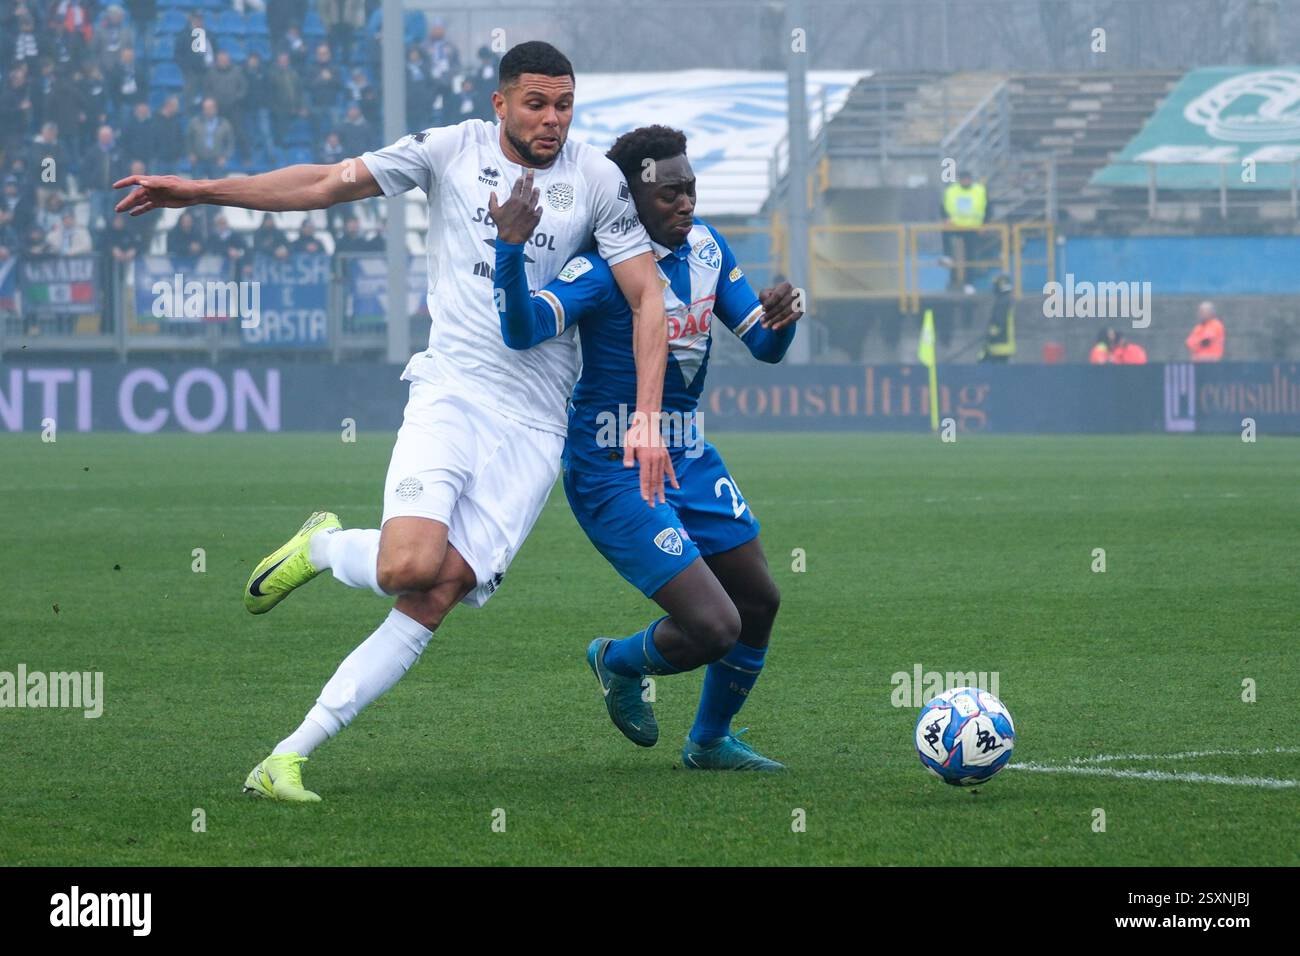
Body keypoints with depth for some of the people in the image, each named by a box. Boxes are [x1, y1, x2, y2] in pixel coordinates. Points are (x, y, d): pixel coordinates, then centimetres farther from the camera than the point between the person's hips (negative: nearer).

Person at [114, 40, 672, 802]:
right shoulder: (451, 151, 3)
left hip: (535, 425, 0)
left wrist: (647, 417, -8)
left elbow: (648, 296, 2)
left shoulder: (597, 180, 2)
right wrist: (200, 191, -3)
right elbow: (328, 183, 4)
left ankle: (288, 759, -7)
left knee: (435, 598, -12)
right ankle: (321, 548, 12)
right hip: (452, 390, 0)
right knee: (409, 564, -25)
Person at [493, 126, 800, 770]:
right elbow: (523, 331, -38)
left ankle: (710, 741, 36)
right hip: (615, 476, -8)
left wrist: (779, 320, -18)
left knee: (758, 603, 14)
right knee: (714, 627, -16)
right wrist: (510, 250, -53)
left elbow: (765, 347, 6)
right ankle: (621, 664, 18)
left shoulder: (705, 246, 2)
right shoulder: (605, 268, -22)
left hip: (689, 458, 8)